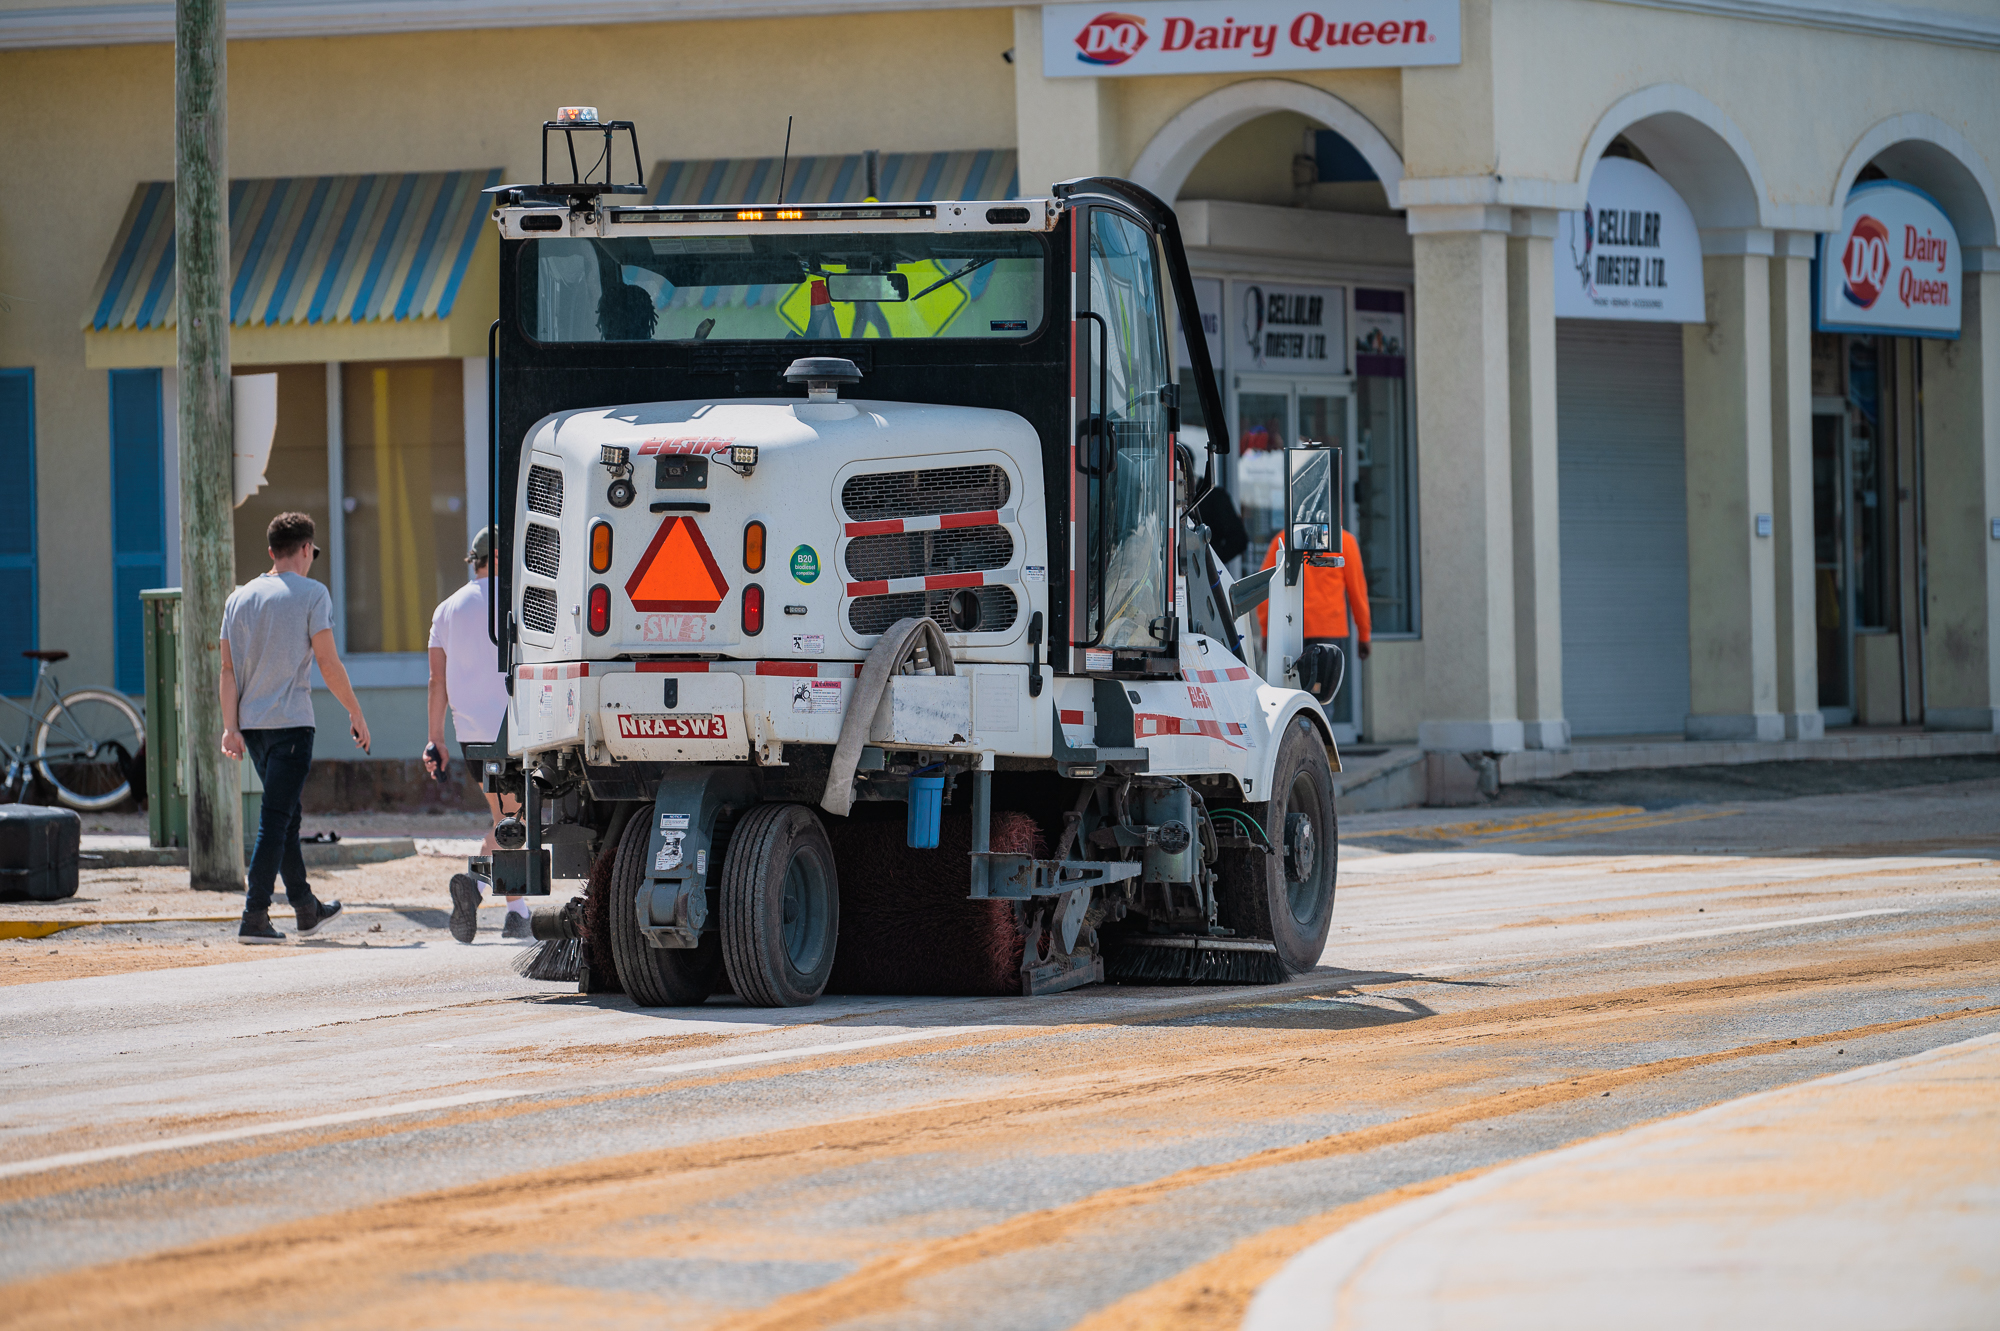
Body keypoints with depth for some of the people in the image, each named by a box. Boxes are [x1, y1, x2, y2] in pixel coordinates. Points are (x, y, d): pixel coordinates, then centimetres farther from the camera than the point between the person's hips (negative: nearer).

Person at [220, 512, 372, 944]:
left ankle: (307, 908, 29)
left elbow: (228, 669, 6)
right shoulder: (311, 594, -5)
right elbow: (327, 662, -9)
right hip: (291, 722, -6)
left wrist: (231, 727, 3)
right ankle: (254, 917, -14)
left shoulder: (240, 597, 11)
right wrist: (355, 712, 0)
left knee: (285, 815, 18)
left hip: (251, 725, 6)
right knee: (276, 818, -8)